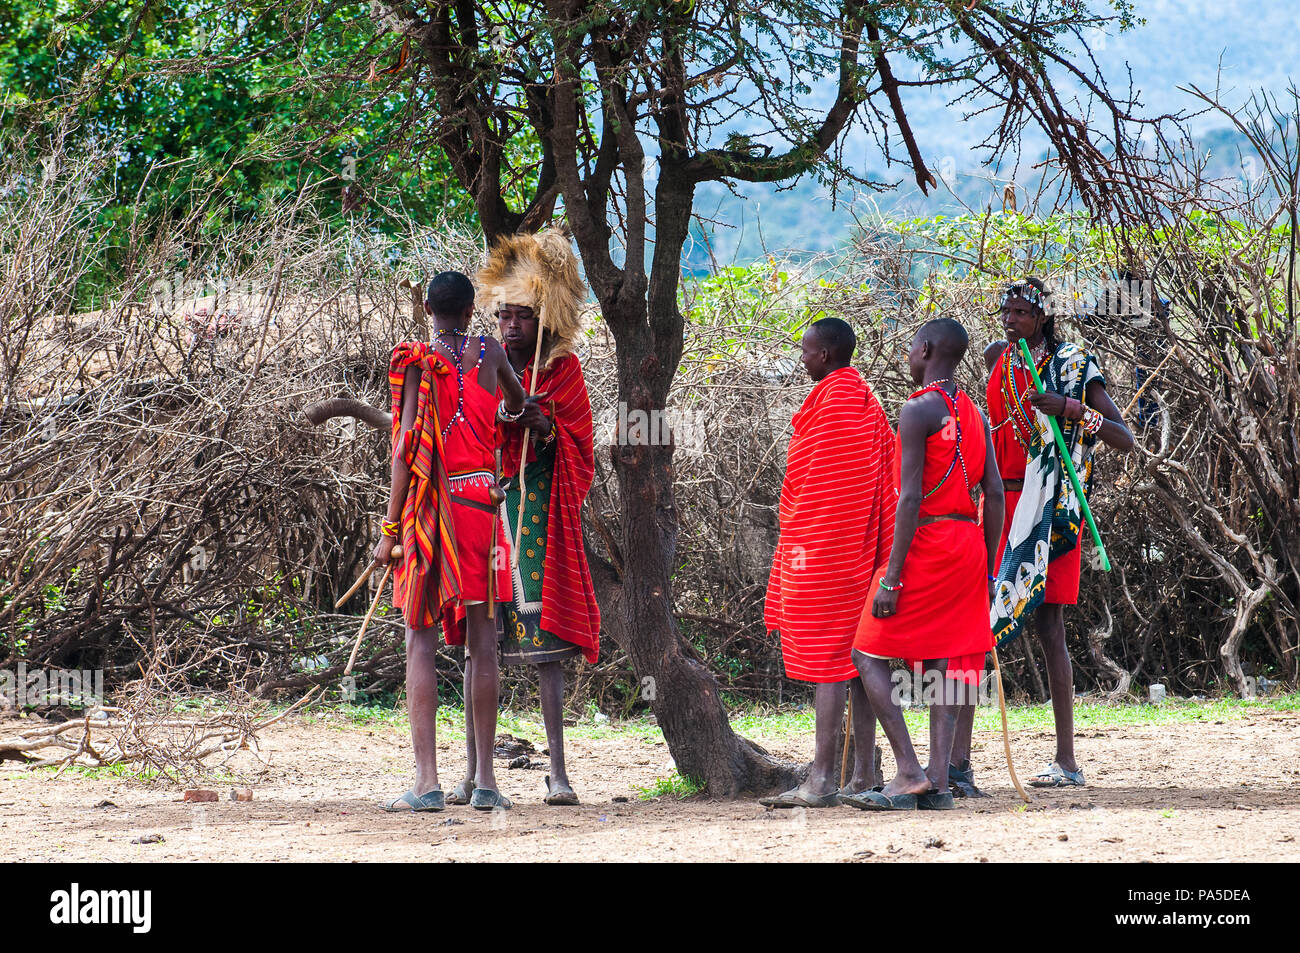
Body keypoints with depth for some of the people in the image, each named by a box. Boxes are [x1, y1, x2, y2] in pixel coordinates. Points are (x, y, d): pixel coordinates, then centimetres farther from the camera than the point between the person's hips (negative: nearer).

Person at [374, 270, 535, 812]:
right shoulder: (490, 353, 7)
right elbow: (518, 406, 28)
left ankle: (427, 781, -9)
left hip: (429, 501, -2)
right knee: (481, 640, 5)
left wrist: (390, 530, -4)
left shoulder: (417, 361, -2)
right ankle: (485, 781, 5)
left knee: (421, 640, -2)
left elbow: (406, 448, -7)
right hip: (481, 496, 2)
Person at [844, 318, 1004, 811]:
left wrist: (891, 576, -17)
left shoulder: (918, 410, -12)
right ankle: (937, 782, 2)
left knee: (869, 654, 0)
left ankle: (909, 772, -10)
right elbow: (994, 493, 10)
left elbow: (910, 498, -17)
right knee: (944, 663, 8)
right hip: (969, 543, 8)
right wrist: (987, 570, 16)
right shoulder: (975, 414, 12)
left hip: (926, 543, -8)